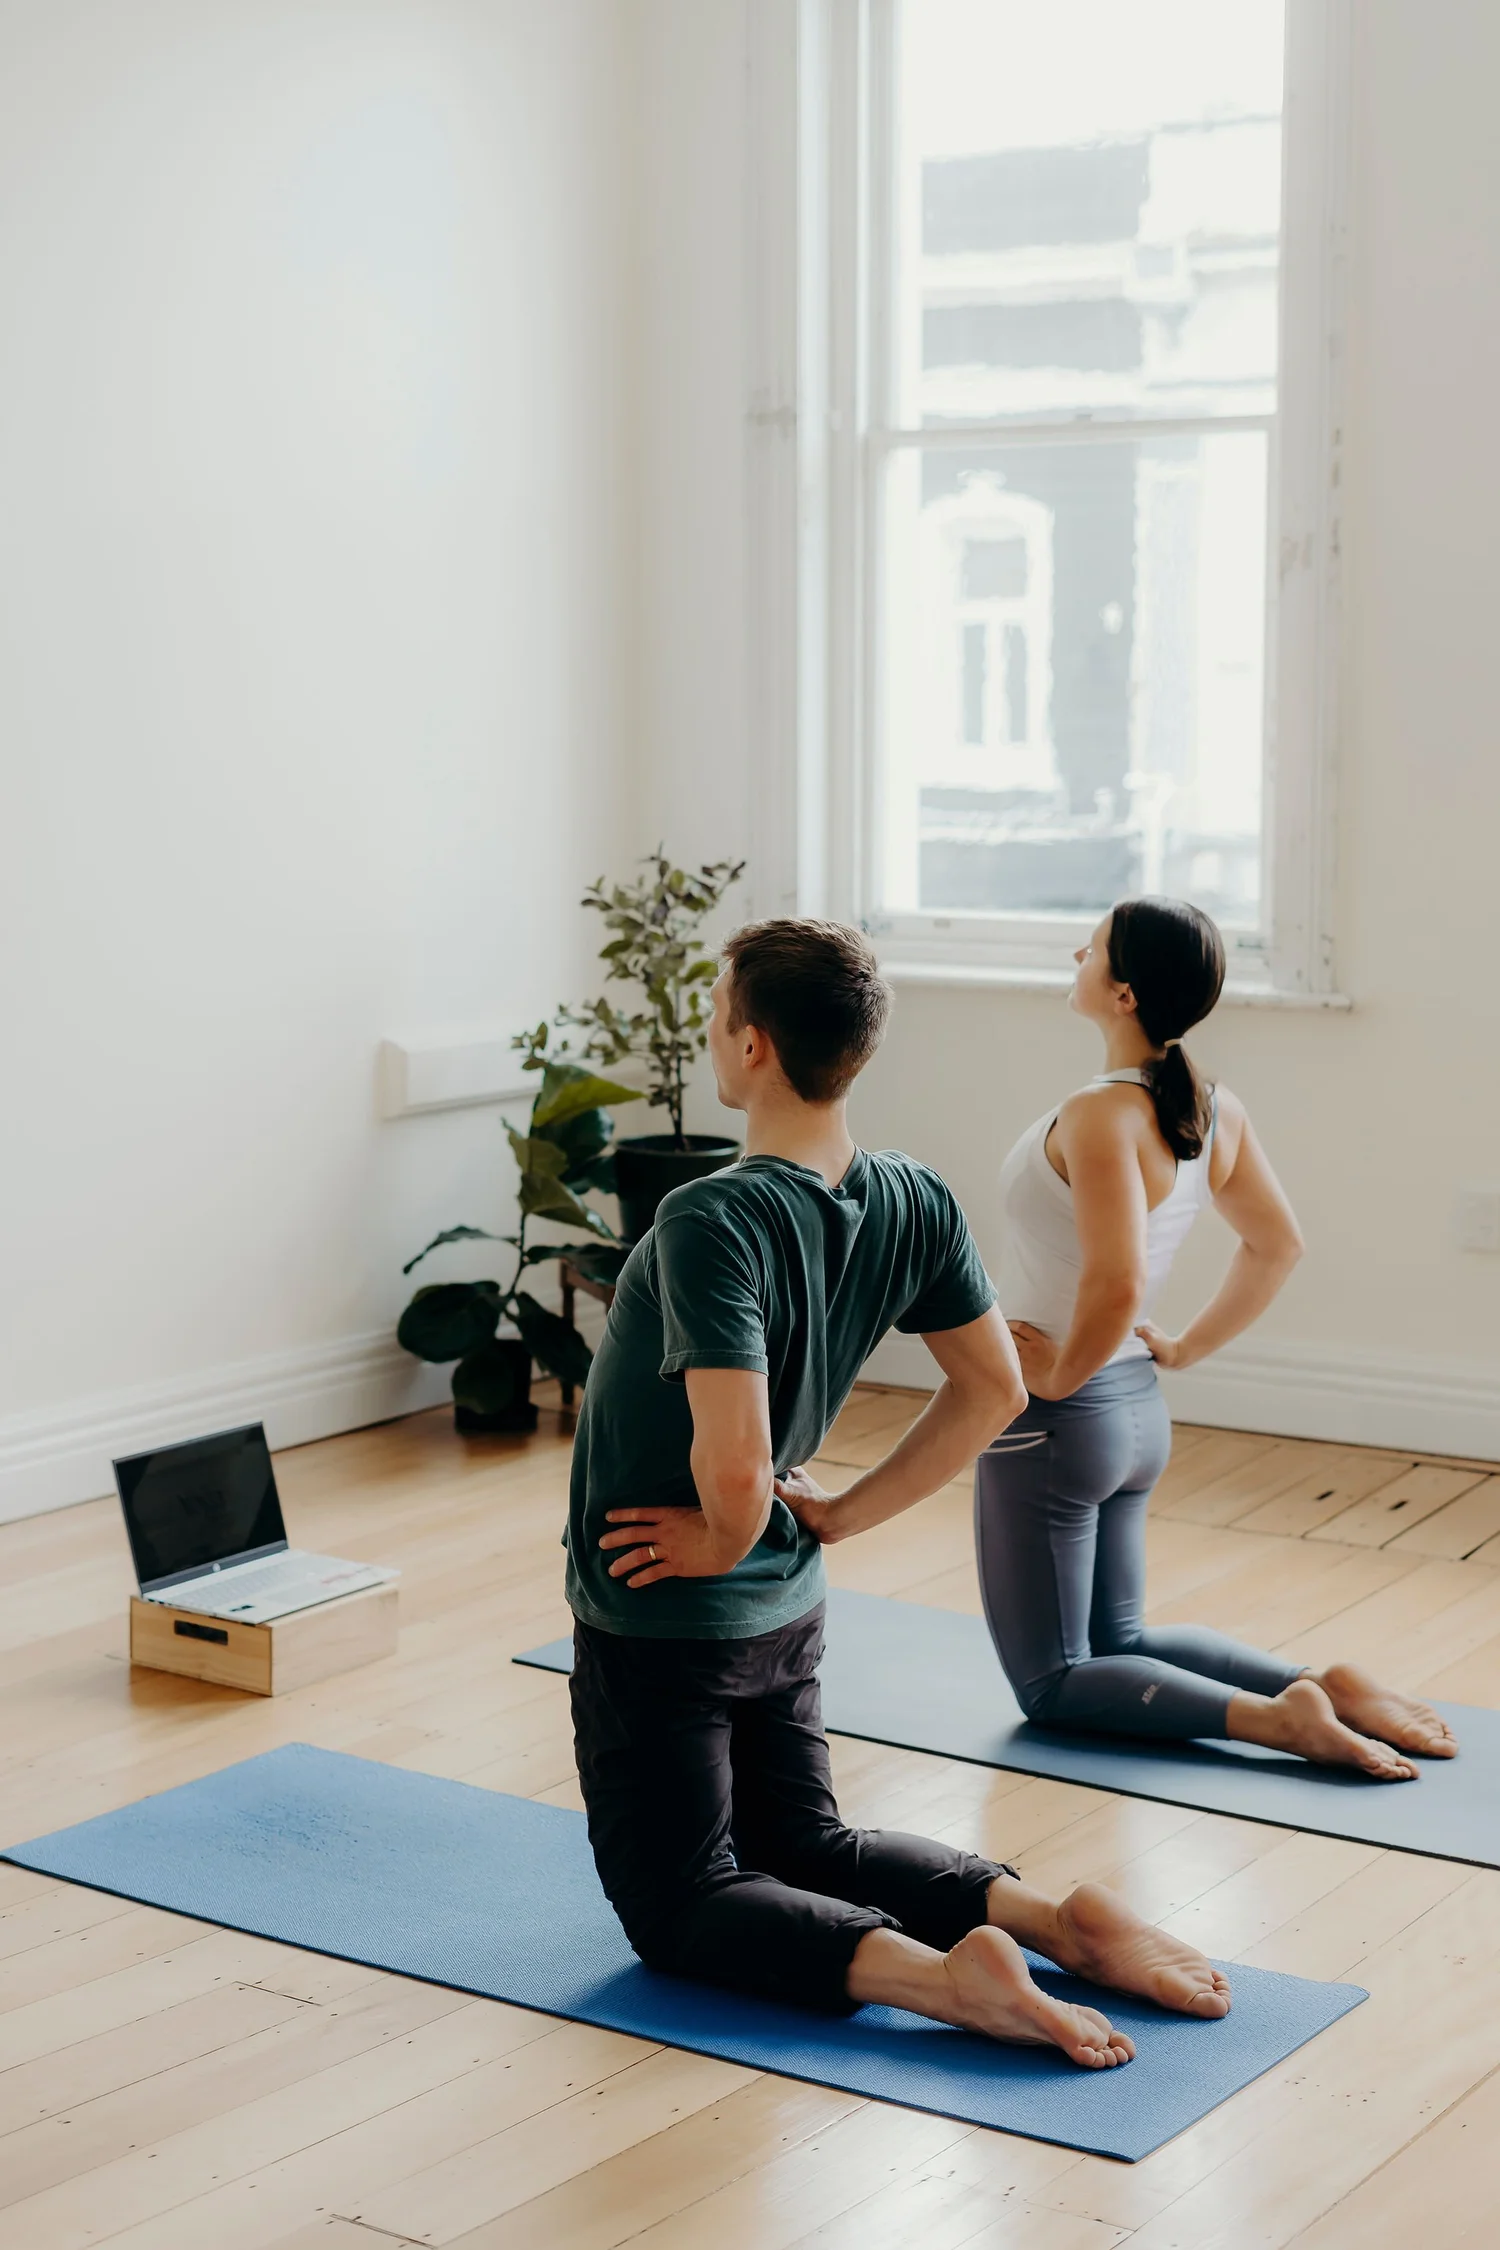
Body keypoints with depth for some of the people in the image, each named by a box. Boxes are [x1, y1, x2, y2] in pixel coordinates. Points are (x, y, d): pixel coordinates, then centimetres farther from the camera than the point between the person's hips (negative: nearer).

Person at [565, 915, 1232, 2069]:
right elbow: (992, 1388, 6)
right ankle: (1054, 1917, -1)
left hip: (660, 1619, -7)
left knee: (683, 1900, 5)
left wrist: (730, 1539, -14)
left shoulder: (713, 1223, -29)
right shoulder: (917, 1207, -5)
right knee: (805, 1847, 23)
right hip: (787, 1610, 7)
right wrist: (838, 1514, 7)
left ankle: (937, 1974, -21)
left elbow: (733, 1469, -36)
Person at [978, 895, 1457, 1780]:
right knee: (1117, 1644, 25)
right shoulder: (1215, 1111, 1)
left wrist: (1060, 1374, -19)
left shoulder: (1101, 1116, -25)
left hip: (1057, 1417, -8)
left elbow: (1116, 1286, -35)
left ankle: (1270, 1717, -12)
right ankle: (1324, 1686, 8)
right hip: (1139, 1410, 8)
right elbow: (1278, 1246, 13)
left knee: (1053, 1683, 6)